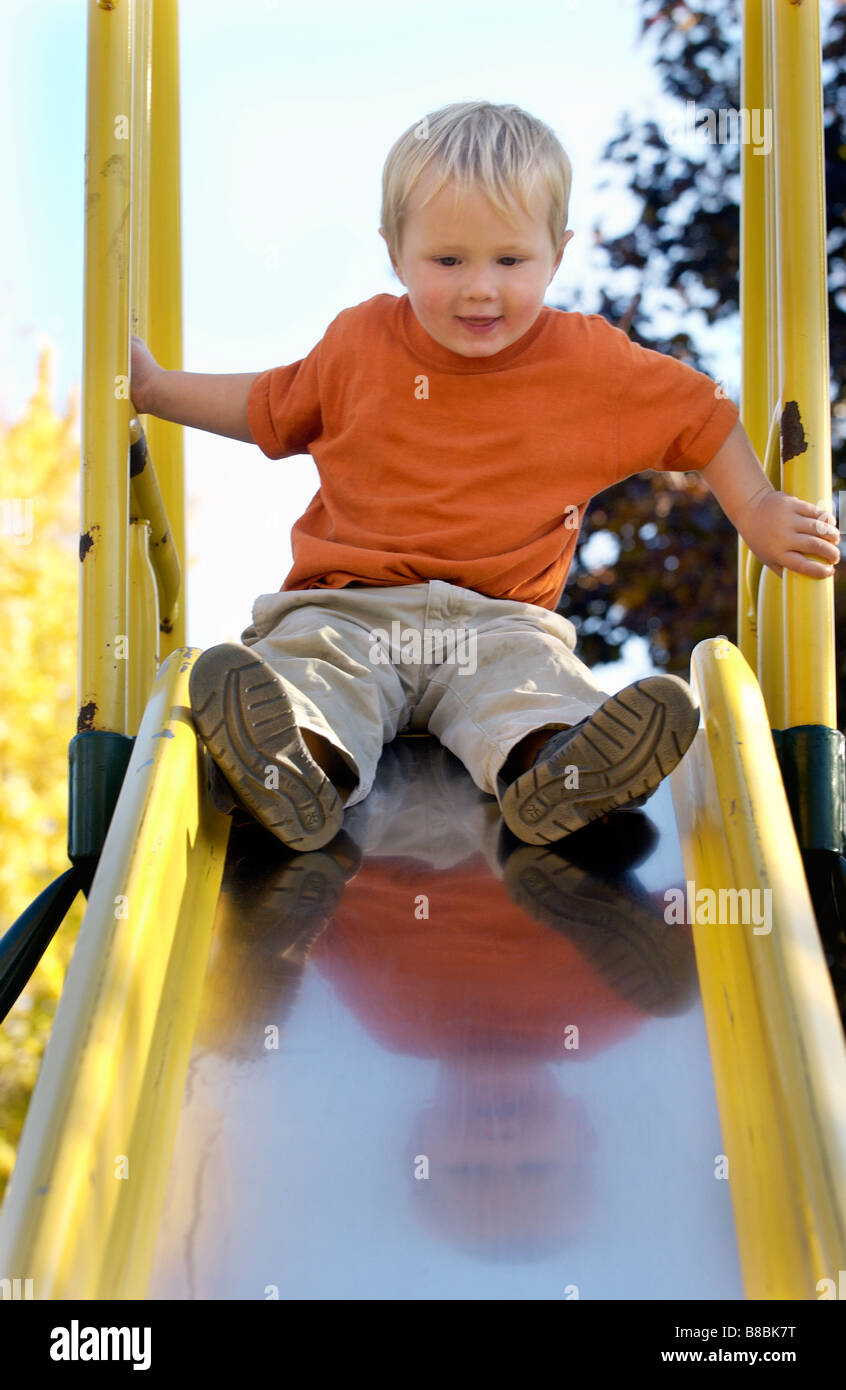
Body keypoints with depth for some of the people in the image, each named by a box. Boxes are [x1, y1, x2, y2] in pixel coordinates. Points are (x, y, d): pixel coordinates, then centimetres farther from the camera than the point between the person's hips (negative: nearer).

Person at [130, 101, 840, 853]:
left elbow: (701, 412, 18)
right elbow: (273, 407, 29)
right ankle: (300, 765, -64)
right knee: (311, 655, -33)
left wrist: (755, 508, 10)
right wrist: (155, 387, 27)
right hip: (348, 608, 1)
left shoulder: (594, 362, 5)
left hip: (500, 620, -1)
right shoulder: (360, 341, 11)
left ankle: (547, 767, -67)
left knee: (530, 672, -35)